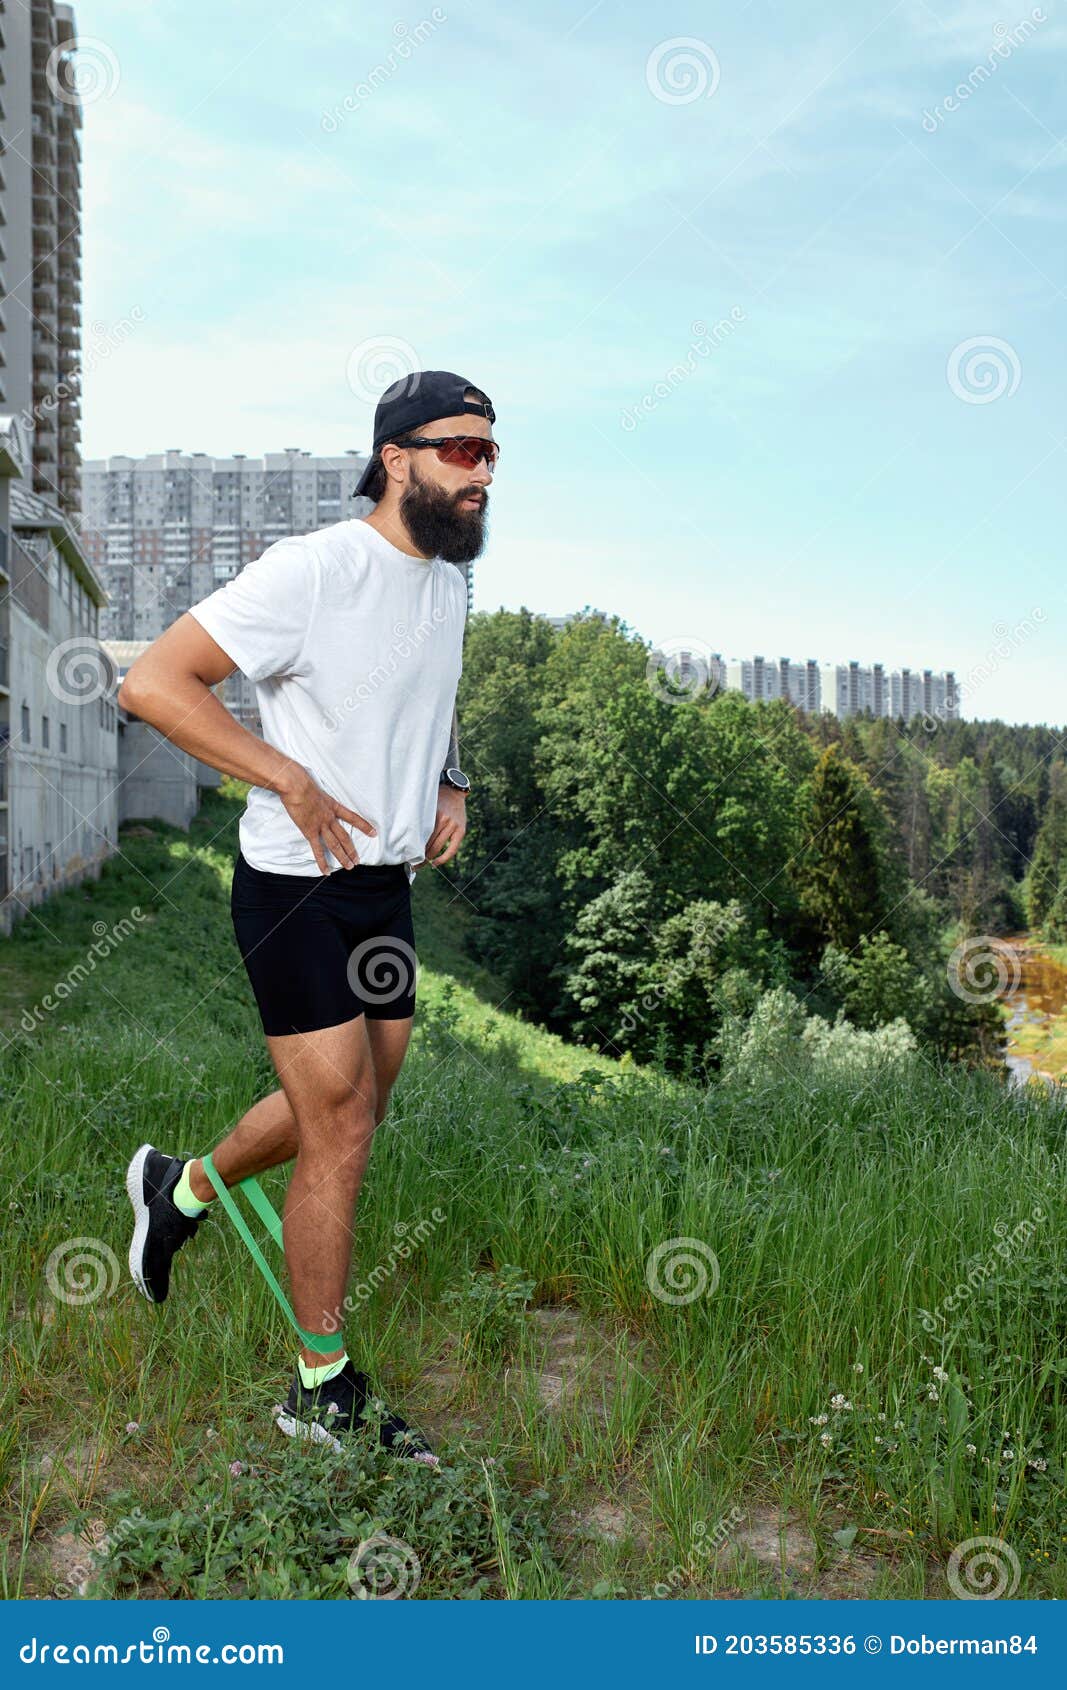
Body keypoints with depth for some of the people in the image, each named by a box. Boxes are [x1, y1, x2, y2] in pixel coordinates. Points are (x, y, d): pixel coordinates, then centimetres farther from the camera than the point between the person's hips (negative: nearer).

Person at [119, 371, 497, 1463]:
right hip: (294, 890, -8)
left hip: (388, 884, 8)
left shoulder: (450, 580, 8)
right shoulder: (313, 570, -18)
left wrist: (451, 786, 8)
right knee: (342, 1133, -3)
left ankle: (183, 1188, 45)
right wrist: (292, 781, -24)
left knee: (356, 1103, 18)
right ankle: (323, 1391, 16)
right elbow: (151, 684, -21)